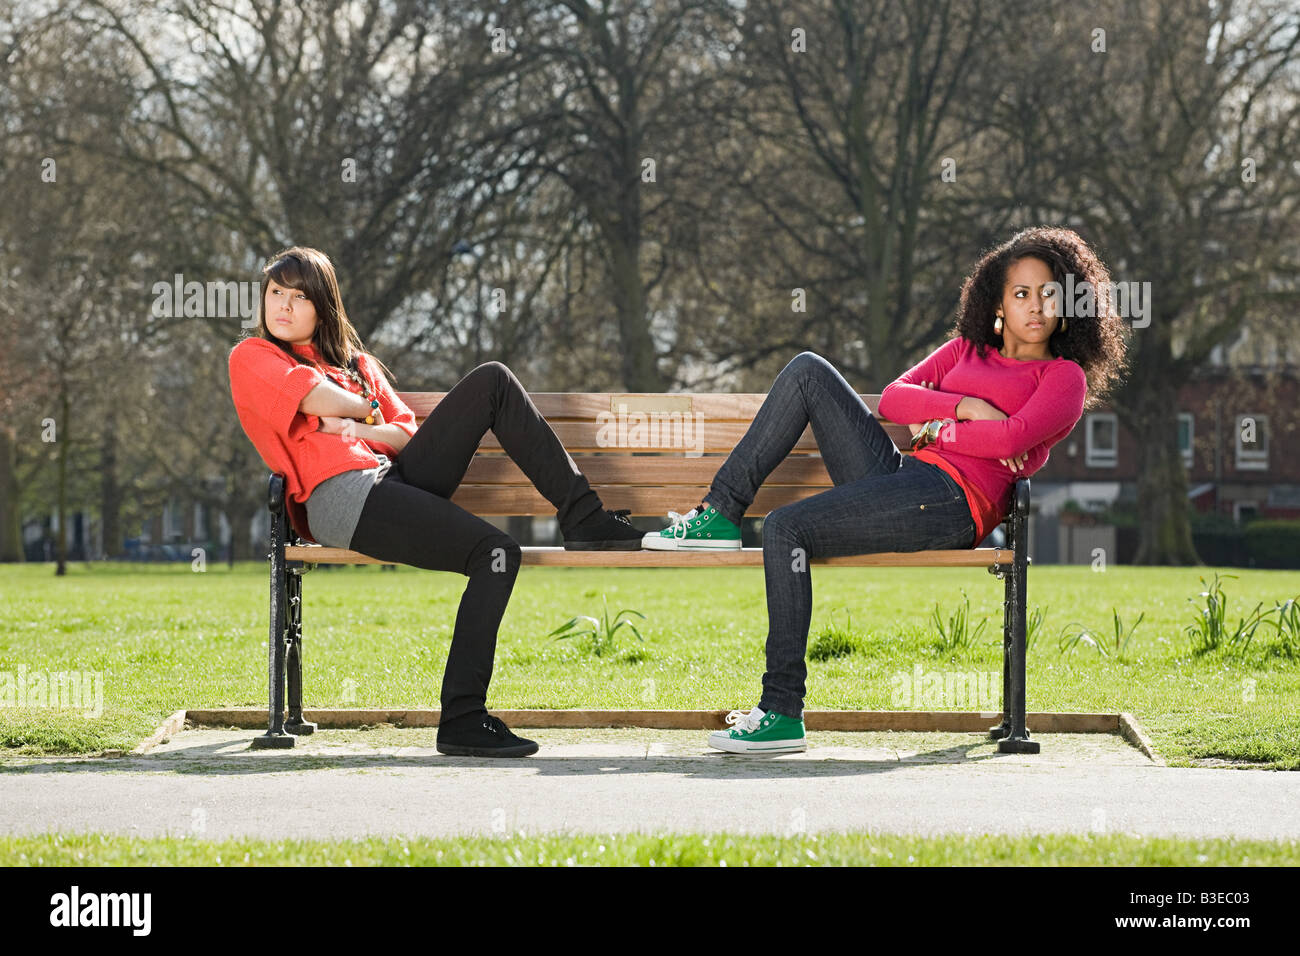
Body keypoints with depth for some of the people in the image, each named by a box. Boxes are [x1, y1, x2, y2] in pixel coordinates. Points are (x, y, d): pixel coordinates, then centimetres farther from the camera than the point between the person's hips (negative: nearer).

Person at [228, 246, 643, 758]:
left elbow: (407, 437, 15)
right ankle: (461, 722, -26)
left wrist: (353, 428, -3)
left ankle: (583, 518, -7)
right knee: (496, 552, -26)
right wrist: (367, 409, 12)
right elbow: (321, 399, -7)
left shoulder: (358, 362, 29)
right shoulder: (250, 358, 11)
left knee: (492, 381, -7)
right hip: (342, 498, -7)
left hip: (395, 477, 7)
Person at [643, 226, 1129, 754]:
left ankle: (783, 713, -23)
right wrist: (964, 407, -4)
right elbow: (893, 397, 10)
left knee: (784, 528, -23)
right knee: (808, 370, -2)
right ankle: (719, 515, -4)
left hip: (950, 501, -7)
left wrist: (934, 429, -2)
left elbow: (1011, 438, -12)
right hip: (900, 474, 7)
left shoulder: (1064, 376, 8)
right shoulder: (967, 349, 26)